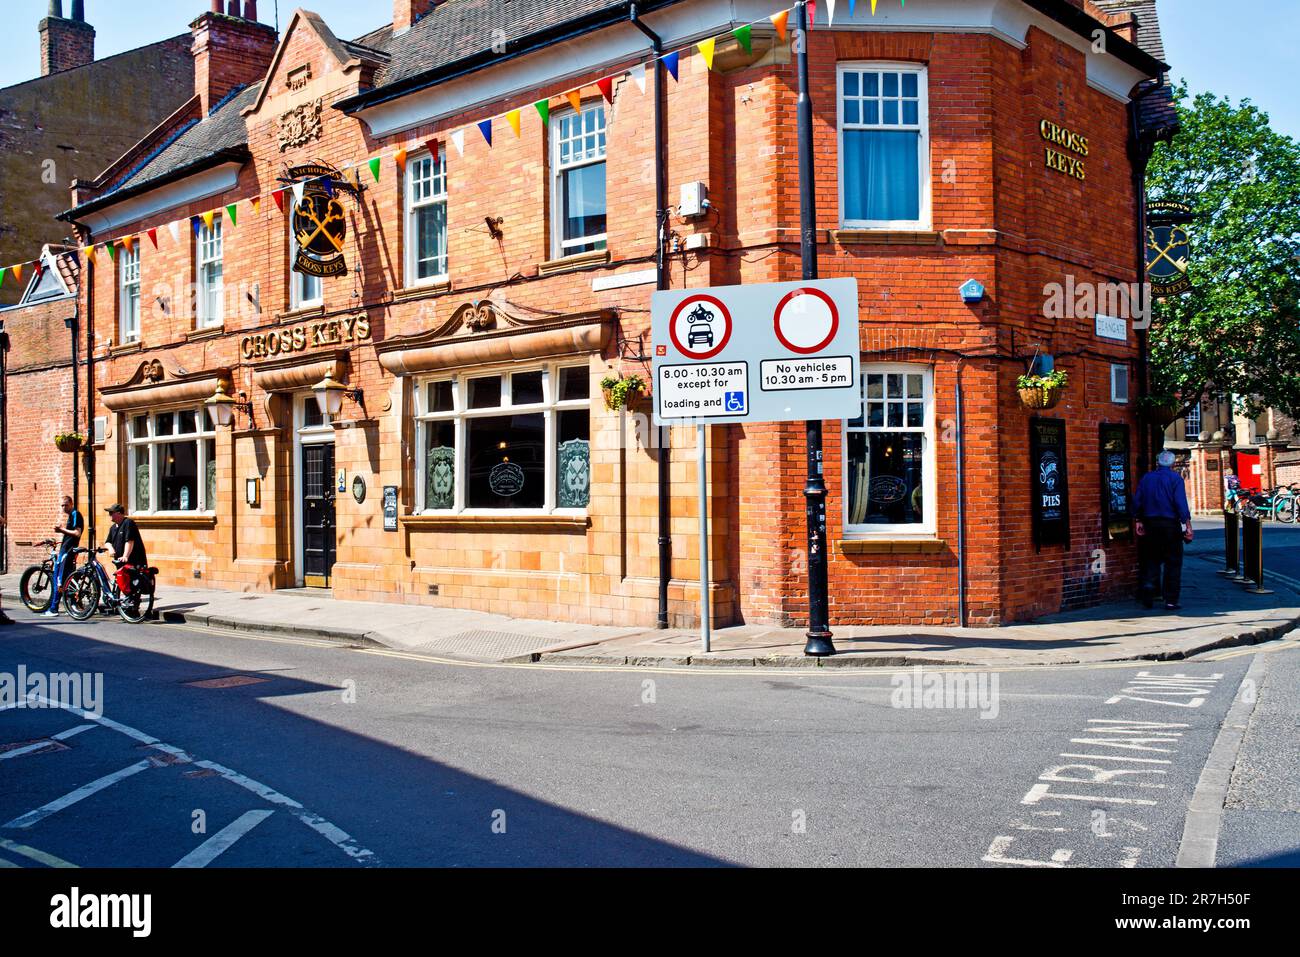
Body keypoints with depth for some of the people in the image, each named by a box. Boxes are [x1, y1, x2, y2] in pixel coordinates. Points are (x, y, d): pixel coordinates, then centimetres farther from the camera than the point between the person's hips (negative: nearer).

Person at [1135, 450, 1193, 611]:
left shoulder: (1146, 478, 6)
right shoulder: (1175, 478, -7)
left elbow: (1137, 501, 6)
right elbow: (1181, 503, -15)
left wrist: (1139, 521, 14)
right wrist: (1187, 524, -12)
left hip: (1151, 523, 4)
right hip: (1170, 524, -4)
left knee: (1152, 559, 16)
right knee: (1173, 562, 3)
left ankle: (1148, 588, -5)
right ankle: (1171, 600, 2)